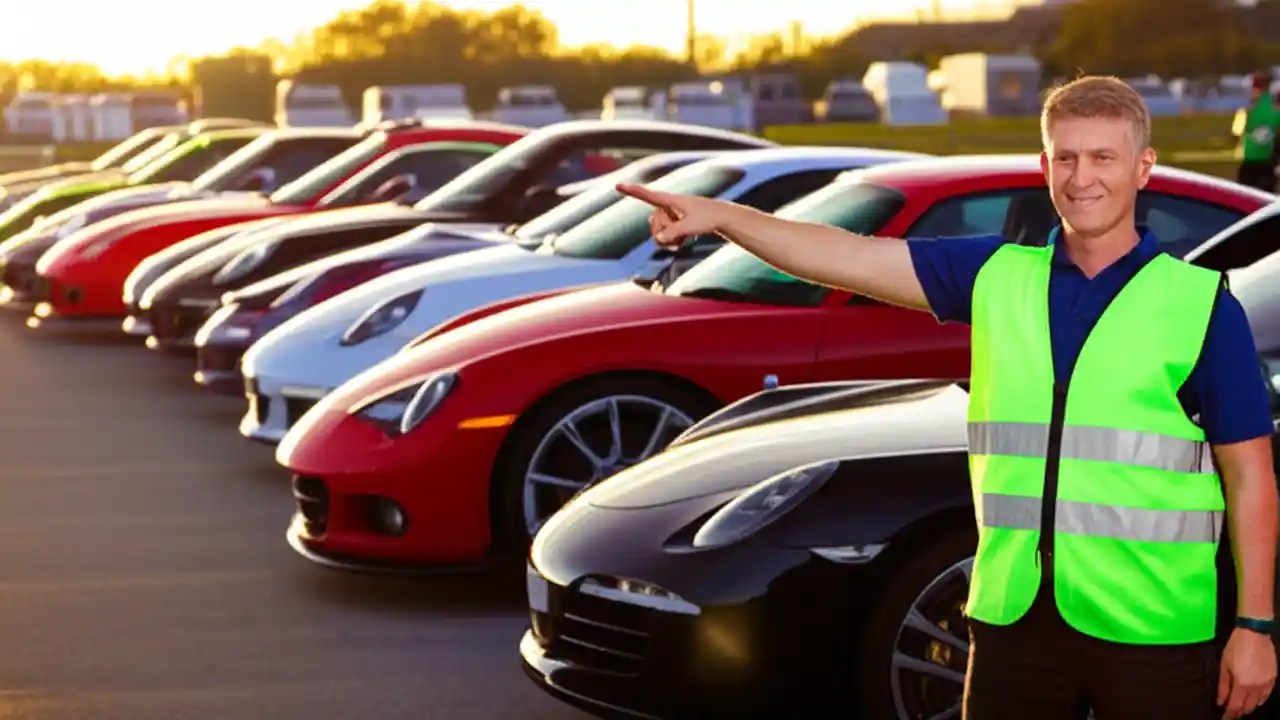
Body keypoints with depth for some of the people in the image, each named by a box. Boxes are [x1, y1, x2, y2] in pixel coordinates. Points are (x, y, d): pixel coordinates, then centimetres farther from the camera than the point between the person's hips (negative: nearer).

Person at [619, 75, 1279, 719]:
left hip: (1151, 632, -3)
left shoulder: (1204, 306, -2)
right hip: (1014, 617, 3)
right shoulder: (998, 276, 7)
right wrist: (718, 216, -10)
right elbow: (851, 258, 1)